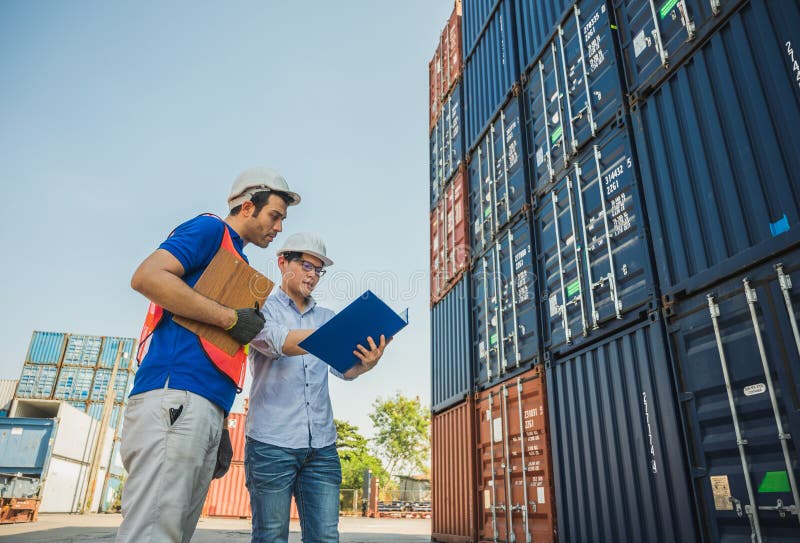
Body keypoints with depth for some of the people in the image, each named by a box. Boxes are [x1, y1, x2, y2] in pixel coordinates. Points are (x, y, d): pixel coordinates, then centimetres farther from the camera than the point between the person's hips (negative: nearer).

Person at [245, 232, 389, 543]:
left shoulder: (327, 318, 16)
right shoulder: (262, 308, 4)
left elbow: (344, 369, 3)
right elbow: (278, 342, -18)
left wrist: (366, 362, -21)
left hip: (322, 447, 4)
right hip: (271, 444, -3)